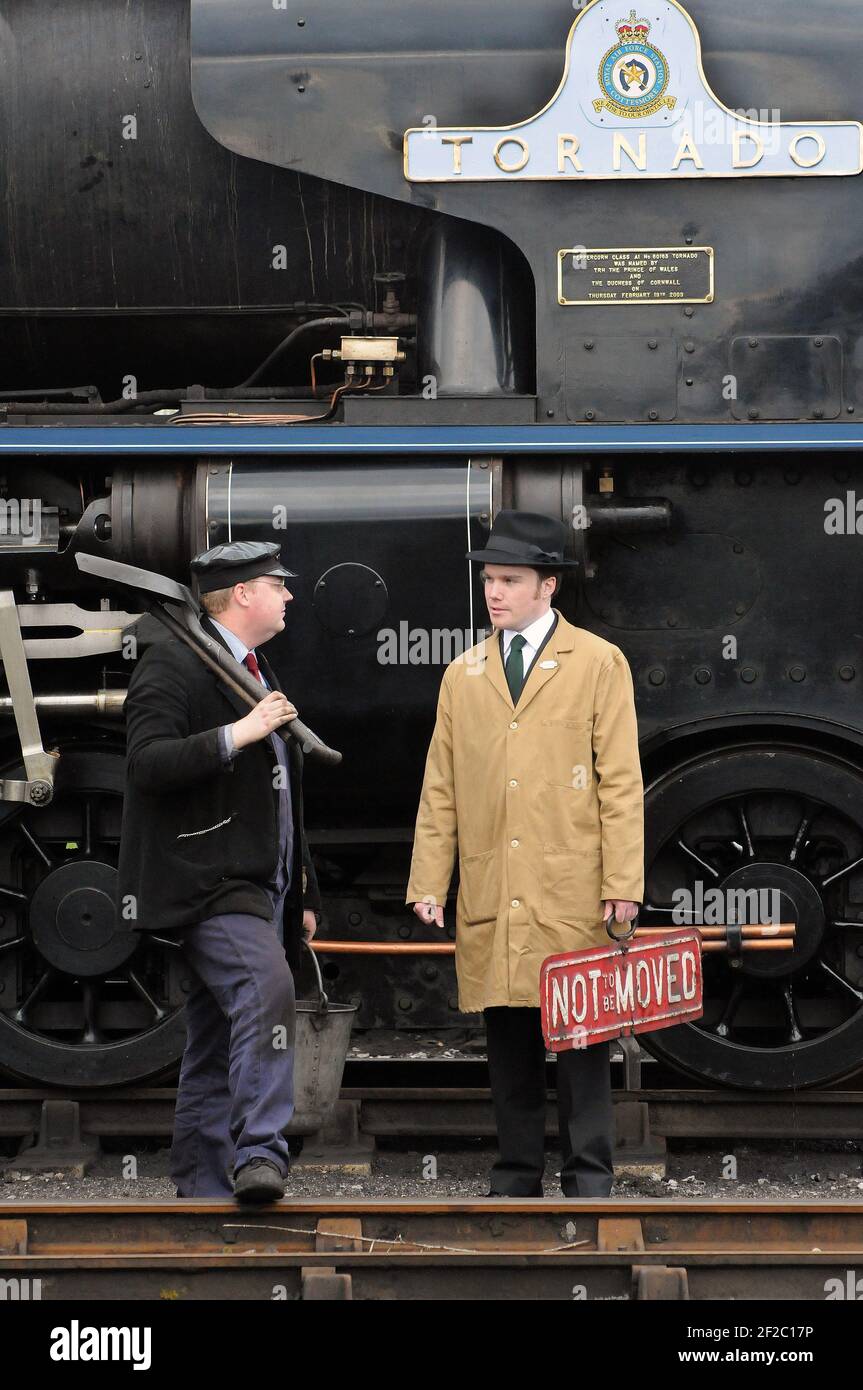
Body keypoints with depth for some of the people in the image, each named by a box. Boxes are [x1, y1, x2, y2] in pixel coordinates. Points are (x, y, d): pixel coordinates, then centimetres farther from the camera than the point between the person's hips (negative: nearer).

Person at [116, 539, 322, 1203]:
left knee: (217, 1049, 10)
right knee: (266, 990, -29)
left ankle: (204, 1188, 13)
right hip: (207, 883, -9)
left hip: (263, 890, 9)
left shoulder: (261, 673, 24)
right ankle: (259, 1155, -33)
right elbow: (147, 763, -20)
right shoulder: (173, 663, -5)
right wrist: (238, 734, -24)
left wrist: (304, 892, 27)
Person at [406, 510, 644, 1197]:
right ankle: (518, 1172, 14)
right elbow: (440, 789, 13)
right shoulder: (463, 675, 13)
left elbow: (621, 781, -1)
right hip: (489, 901, 3)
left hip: (572, 896, -3)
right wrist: (428, 884, 5)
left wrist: (624, 882, -8)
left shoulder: (599, 663, 3)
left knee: (580, 1038, 1)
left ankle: (588, 1174, 9)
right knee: (508, 1039, 6)